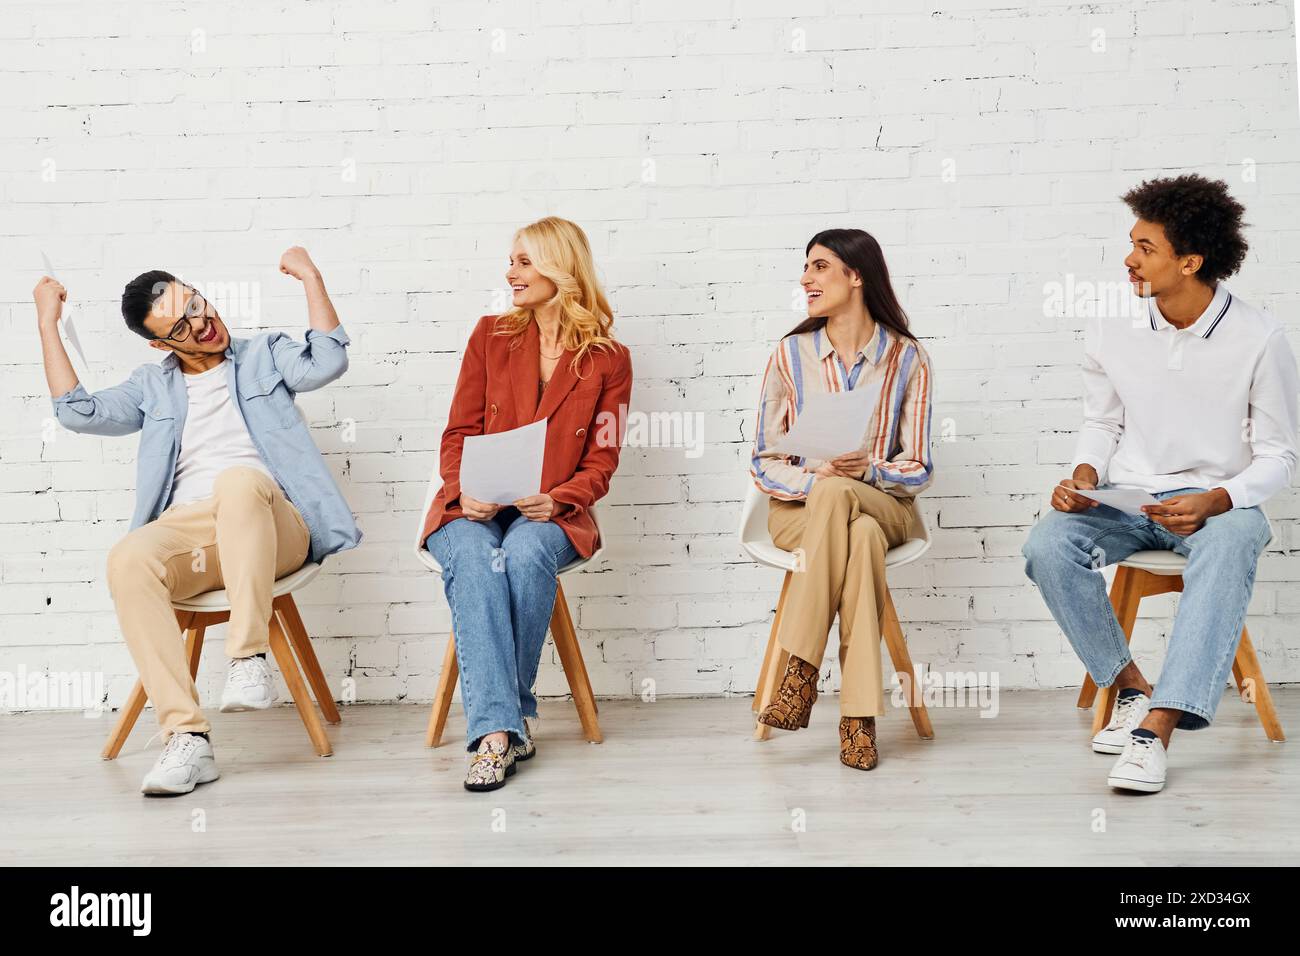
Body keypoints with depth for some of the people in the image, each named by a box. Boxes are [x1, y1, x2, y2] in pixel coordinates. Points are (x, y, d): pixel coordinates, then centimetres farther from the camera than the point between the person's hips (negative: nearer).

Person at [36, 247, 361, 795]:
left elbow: (327, 362, 0)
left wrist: (311, 277, 0)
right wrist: (48, 323, 14)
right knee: (128, 558, -32)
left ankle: (249, 659, -37)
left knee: (239, 480, -39)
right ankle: (186, 737, -36)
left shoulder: (265, 355, 19)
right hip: (186, 528, 3)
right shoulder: (152, 387, 26)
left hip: (268, 528, -2)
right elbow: (79, 412, 12)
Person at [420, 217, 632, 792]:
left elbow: (602, 460, 3)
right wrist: (463, 491, -13)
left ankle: (510, 707, -19)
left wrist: (556, 501, -17)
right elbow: (459, 433, 8)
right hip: (475, 508, 1)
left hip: (549, 513, -1)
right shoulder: (491, 336, 11)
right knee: (474, 560, -33)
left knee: (525, 551, -36)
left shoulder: (609, 361, 6)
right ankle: (497, 729, -37)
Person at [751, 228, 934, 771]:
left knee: (834, 495, -36)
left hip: (883, 504, 0)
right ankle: (859, 715, -33)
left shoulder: (907, 358, 0)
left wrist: (866, 471, -22)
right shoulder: (791, 354, 2)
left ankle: (800, 673, -32)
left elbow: (918, 471, -1)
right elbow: (763, 463, 0)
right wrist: (816, 475, -21)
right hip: (799, 508, 0)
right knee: (861, 538, -35)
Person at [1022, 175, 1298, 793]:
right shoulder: (1111, 328, 1)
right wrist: (1085, 474, -9)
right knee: (1047, 545, -28)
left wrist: (1215, 502, -22)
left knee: (1232, 542, -39)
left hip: (1218, 502, -2)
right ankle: (1132, 687, -11)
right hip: (1126, 500, 3)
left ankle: (1157, 726, -42)